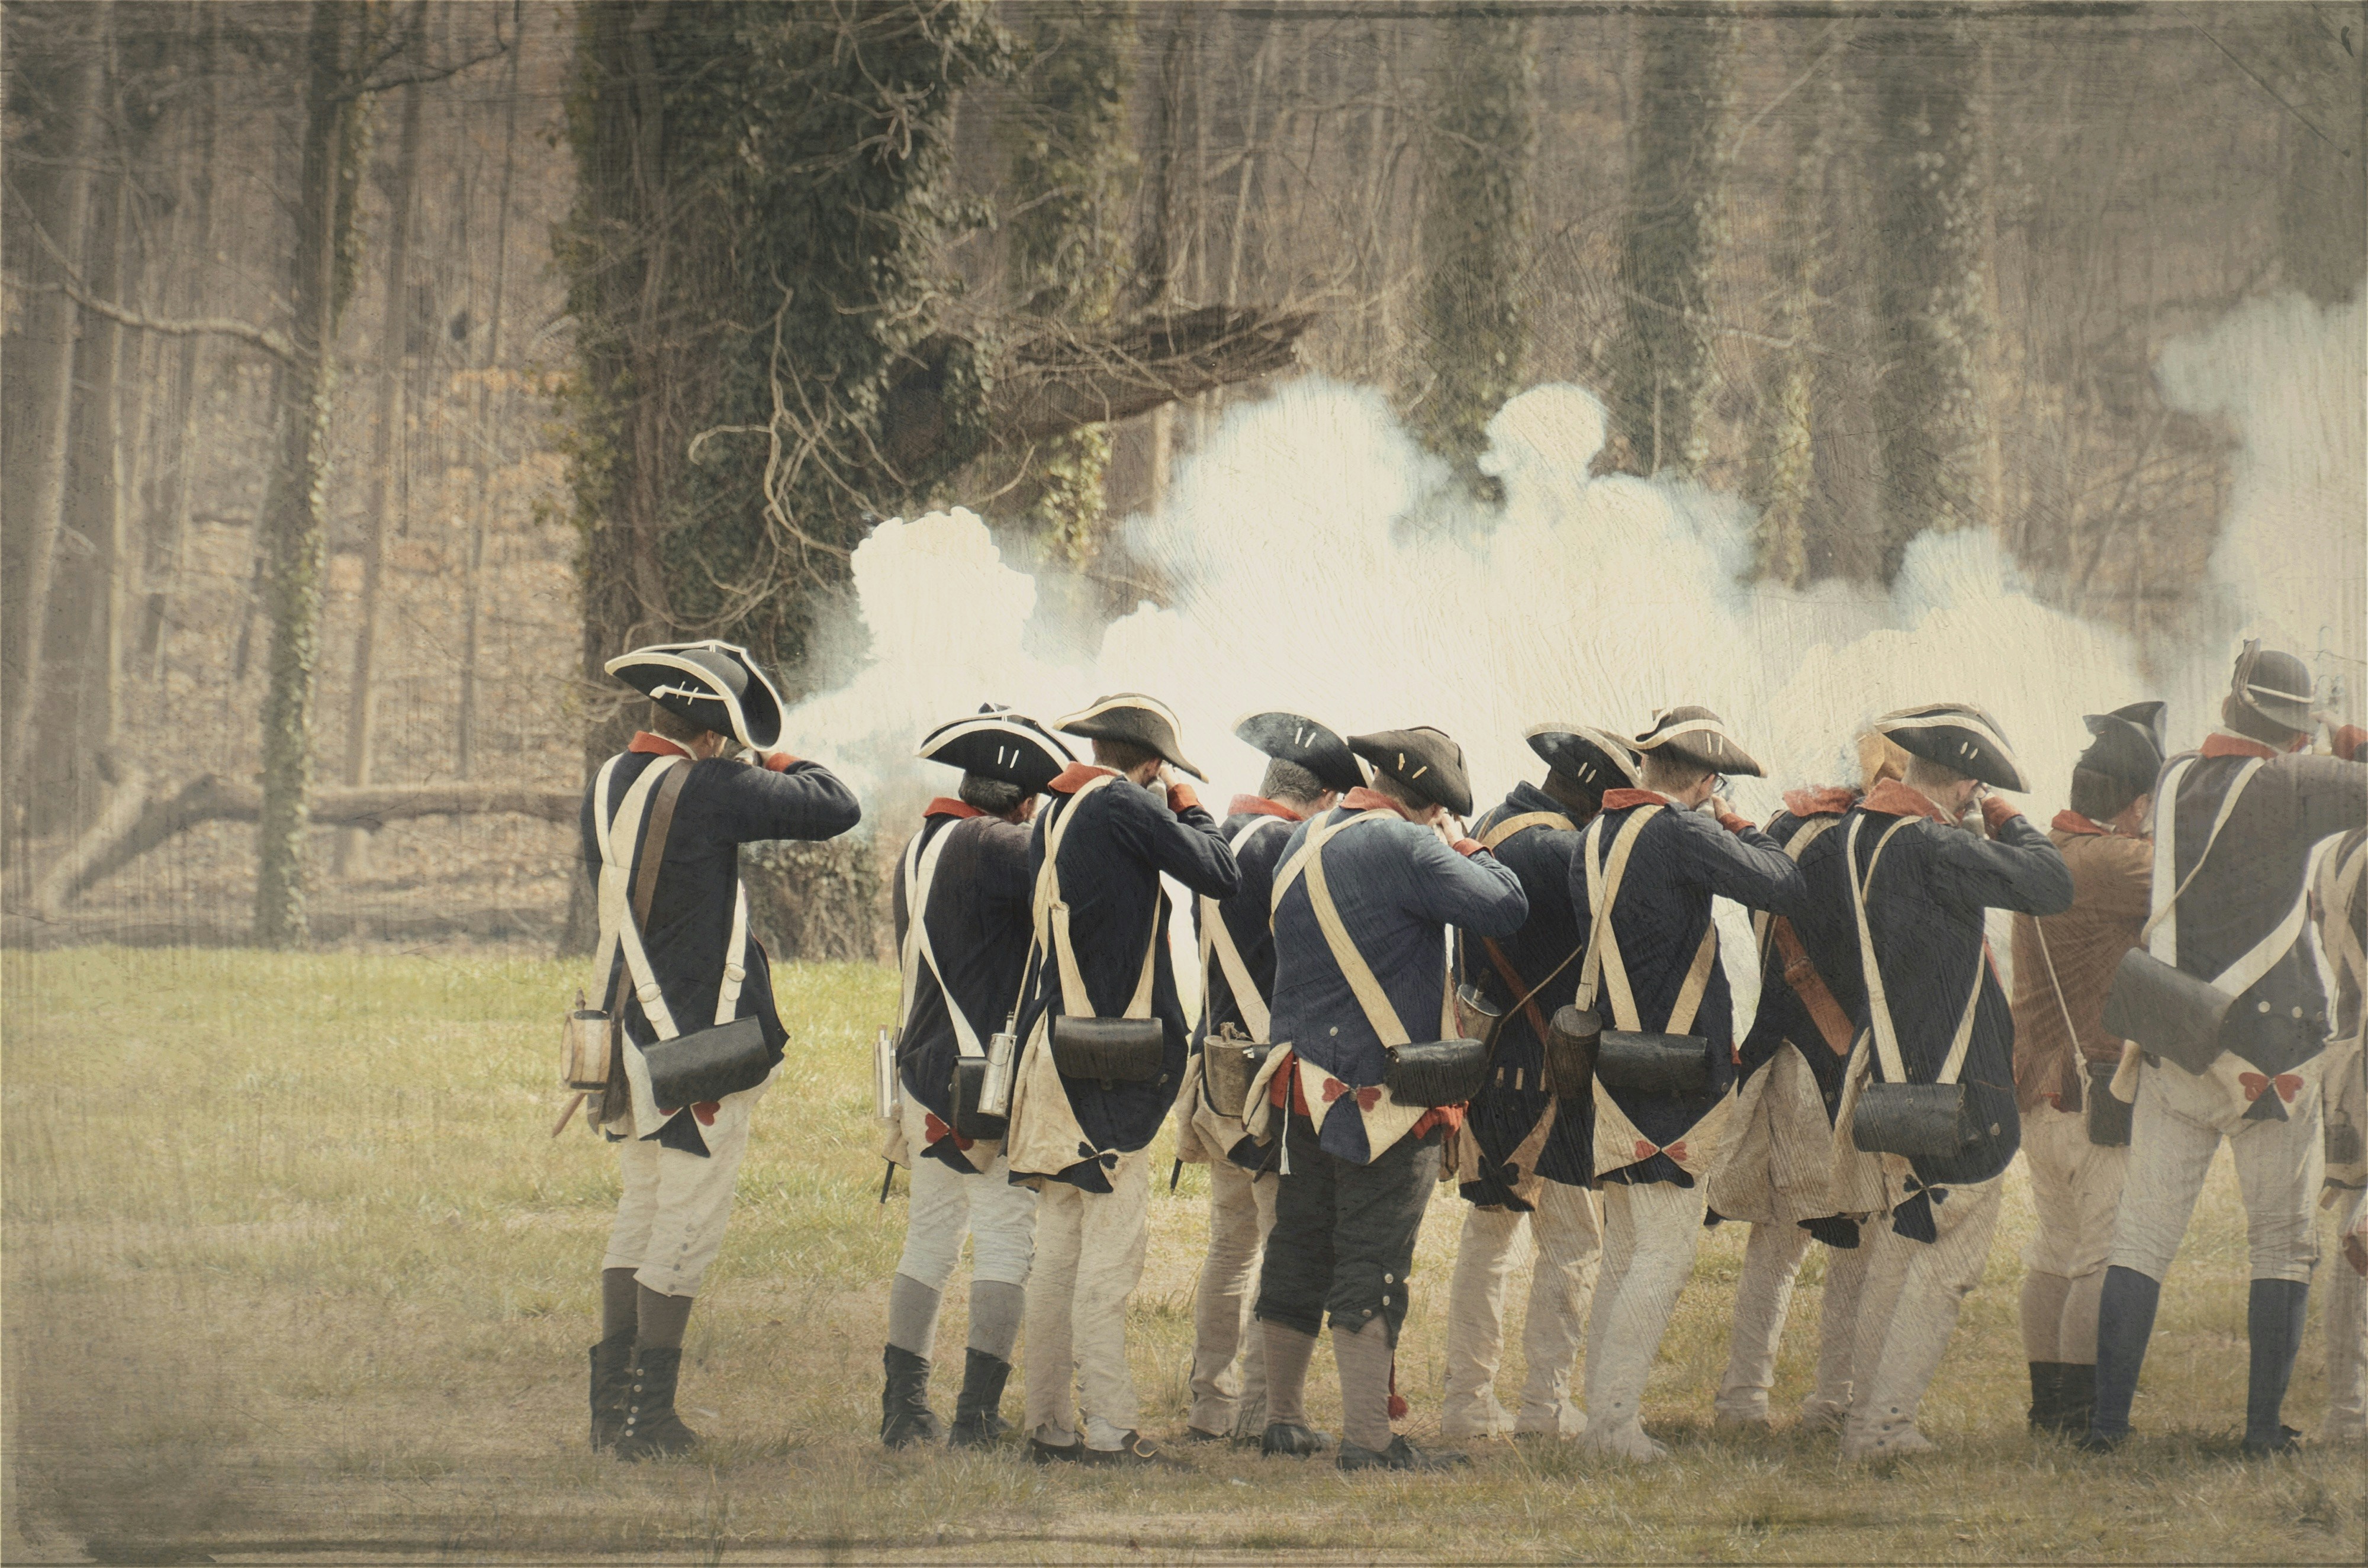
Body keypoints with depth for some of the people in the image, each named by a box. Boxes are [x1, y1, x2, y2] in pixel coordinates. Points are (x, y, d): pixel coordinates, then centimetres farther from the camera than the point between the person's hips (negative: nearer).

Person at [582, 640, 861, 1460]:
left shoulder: (606, 786, 5)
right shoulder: (708, 790, -18)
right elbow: (838, 809, -14)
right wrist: (787, 766, 8)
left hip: (633, 1038, 8)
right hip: (705, 1040, -8)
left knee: (640, 1211, 16)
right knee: (689, 1222, -2)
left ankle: (611, 1403, 16)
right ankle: (649, 1414, -3)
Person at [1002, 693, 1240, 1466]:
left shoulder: (1054, 815, 14)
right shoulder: (1123, 806, -10)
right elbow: (1220, 874, -9)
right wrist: (1188, 809, 9)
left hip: (1051, 1052, 8)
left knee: (1058, 1250, 10)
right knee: (1109, 1252, -8)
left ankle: (1050, 1423, 12)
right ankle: (1108, 1429, -10)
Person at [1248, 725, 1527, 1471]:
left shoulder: (1304, 841, 9)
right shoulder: (1405, 850, -16)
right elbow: (1505, 907, -17)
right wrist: (1469, 852, 2)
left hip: (1302, 1085, 8)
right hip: (1382, 1092, -8)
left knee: (1297, 1255, 15)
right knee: (1372, 1268, -6)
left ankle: (1283, 1417, 24)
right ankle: (1368, 1437, -7)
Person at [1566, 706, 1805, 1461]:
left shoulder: (1596, 838, 11)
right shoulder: (1679, 833, -15)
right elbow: (1783, 886, -12)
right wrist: (1738, 828, 5)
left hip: (1607, 1074, 9)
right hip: (1668, 1076, -9)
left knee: (1624, 1254, 14)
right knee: (1666, 1252, -6)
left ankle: (1601, 1414, 14)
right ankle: (1617, 1418, -10)